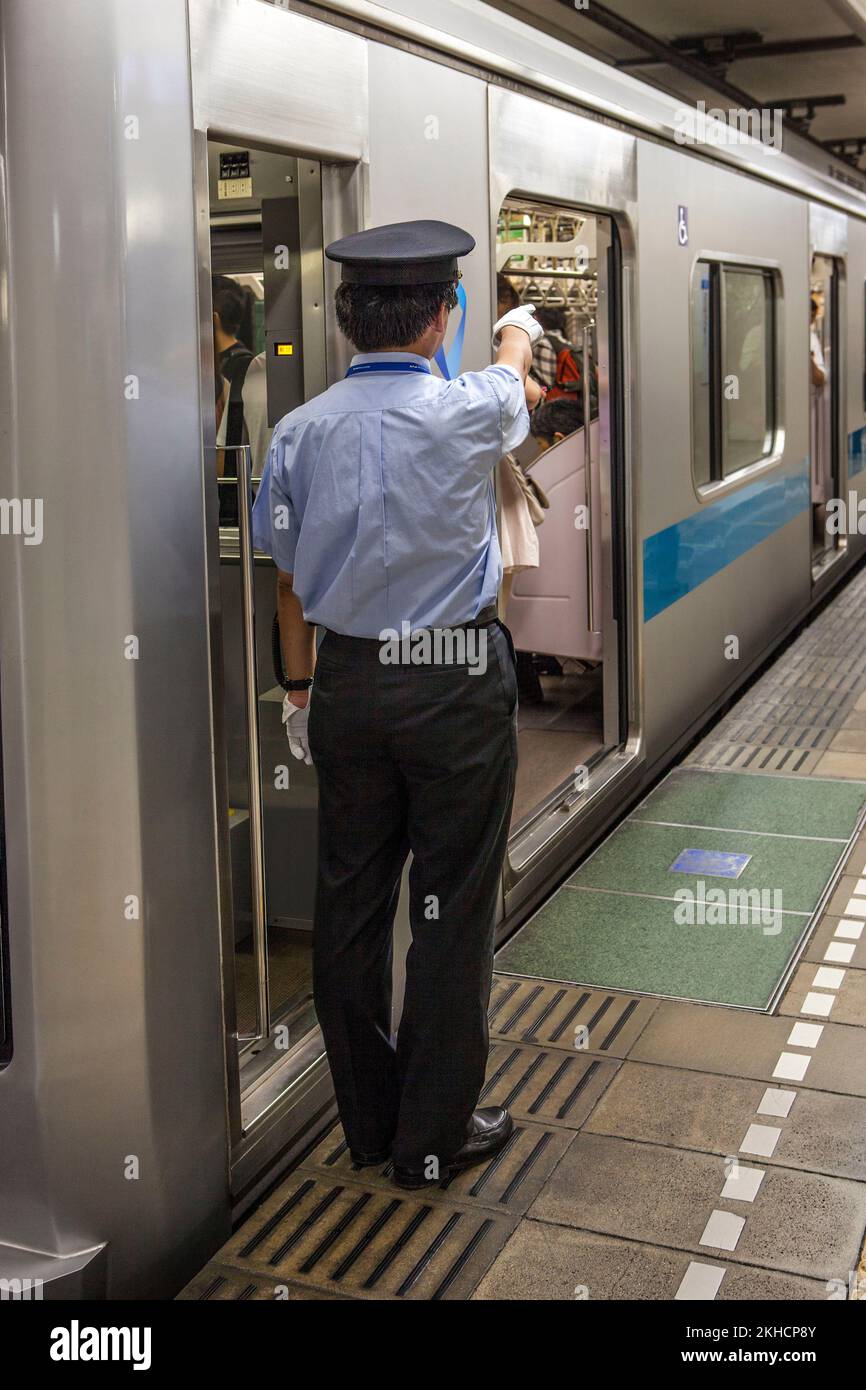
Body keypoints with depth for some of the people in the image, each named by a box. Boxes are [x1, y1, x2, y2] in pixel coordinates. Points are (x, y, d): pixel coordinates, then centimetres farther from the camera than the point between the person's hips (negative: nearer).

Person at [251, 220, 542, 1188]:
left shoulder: (300, 432, -1)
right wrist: (517, 333, 39)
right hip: (456, 681, -4)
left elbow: (288, 575, 6)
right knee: (450, 909, 6)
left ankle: (366, 1122, 27)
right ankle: (433, 1136, 17)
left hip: (348, 682, 4)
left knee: (349, 903, 12)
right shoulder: (467, 411, -10)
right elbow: (511, 378, 15)